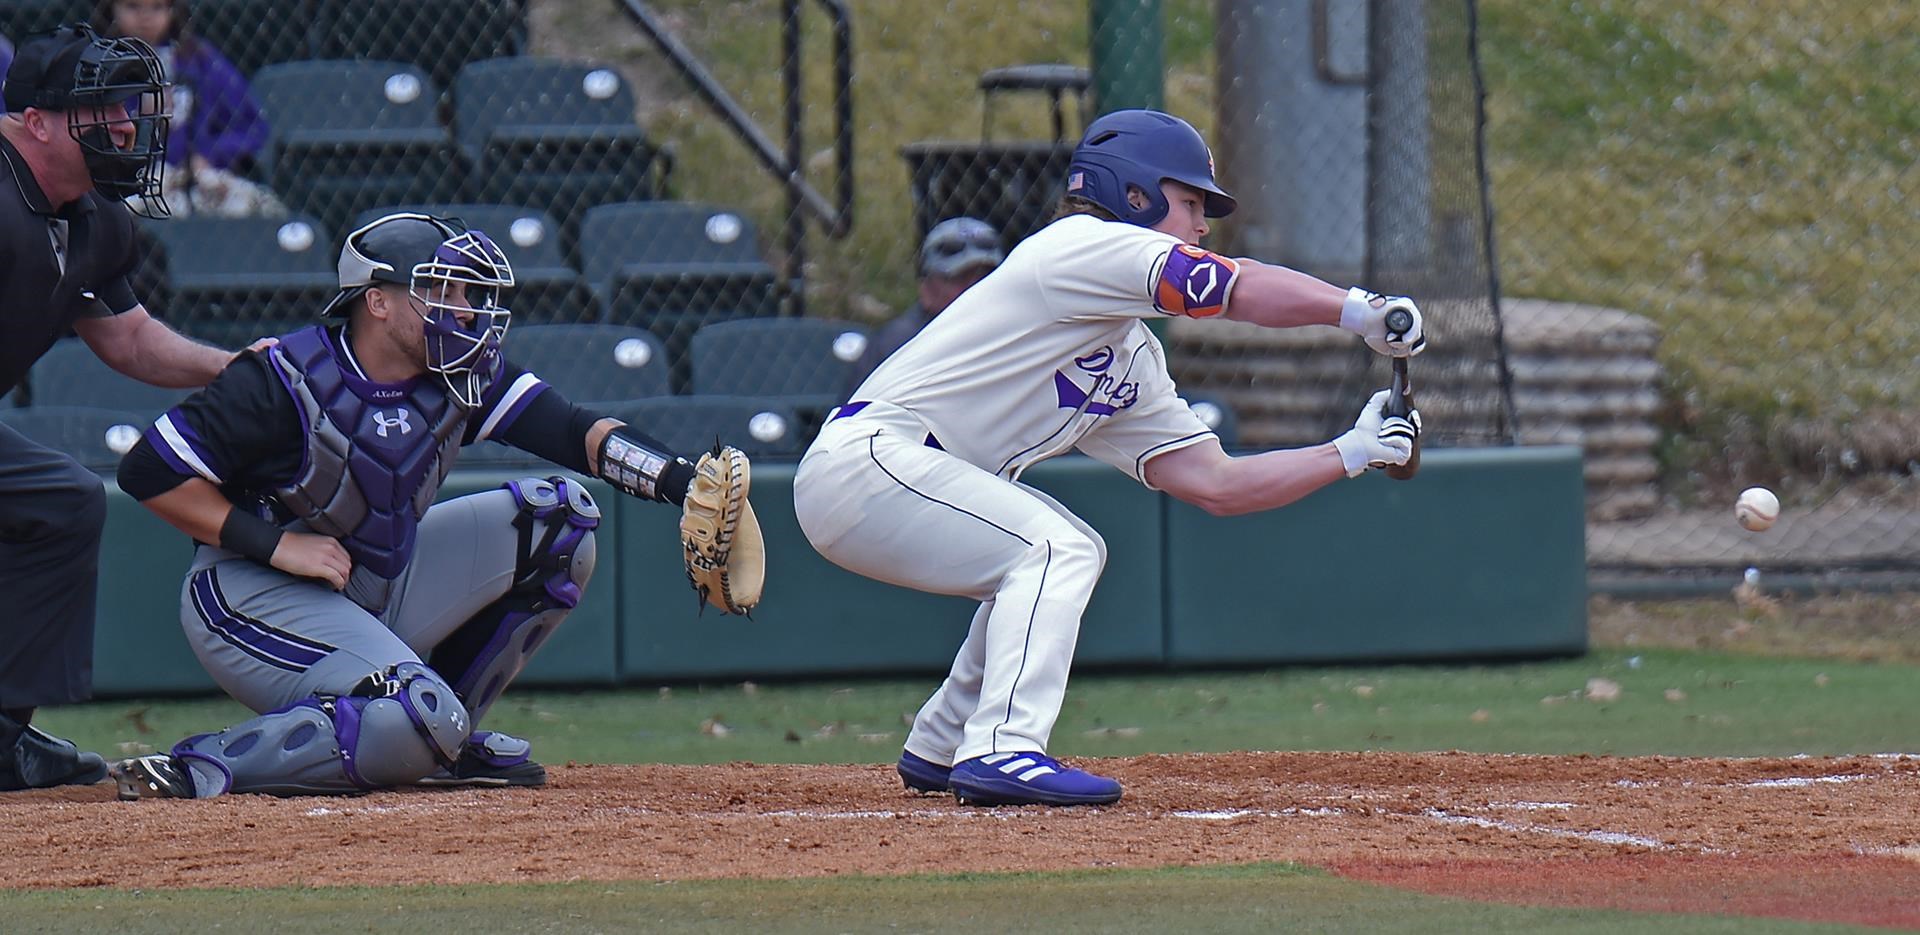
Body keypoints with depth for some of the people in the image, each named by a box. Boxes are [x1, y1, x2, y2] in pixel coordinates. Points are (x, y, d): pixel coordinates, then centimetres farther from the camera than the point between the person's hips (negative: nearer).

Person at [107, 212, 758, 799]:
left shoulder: (460, 378, -4)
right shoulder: (285, 383, -21)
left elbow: (571, 430, -13)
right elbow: (149, 471, -20)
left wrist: (682, 482, -31)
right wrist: (276, 544, -24)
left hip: (382, 578, 8)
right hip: (256, 599, -8)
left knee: (560, 518, 1)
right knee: (419, 719, -31)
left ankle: (444, 738, 6)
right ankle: (198, 770, -19)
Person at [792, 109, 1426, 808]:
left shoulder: (1136, 360, 19)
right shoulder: (1083, 245, -8)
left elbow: (1216, 484, 15)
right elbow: (1244, 290, -20)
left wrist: (1352, 455, 11)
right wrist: (1361, 311, -19)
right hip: (865, 459, -11)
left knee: (1067, 554, 23)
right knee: (1058, 548, -19)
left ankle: (939, 749, 24)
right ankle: (1003, 752, -30)